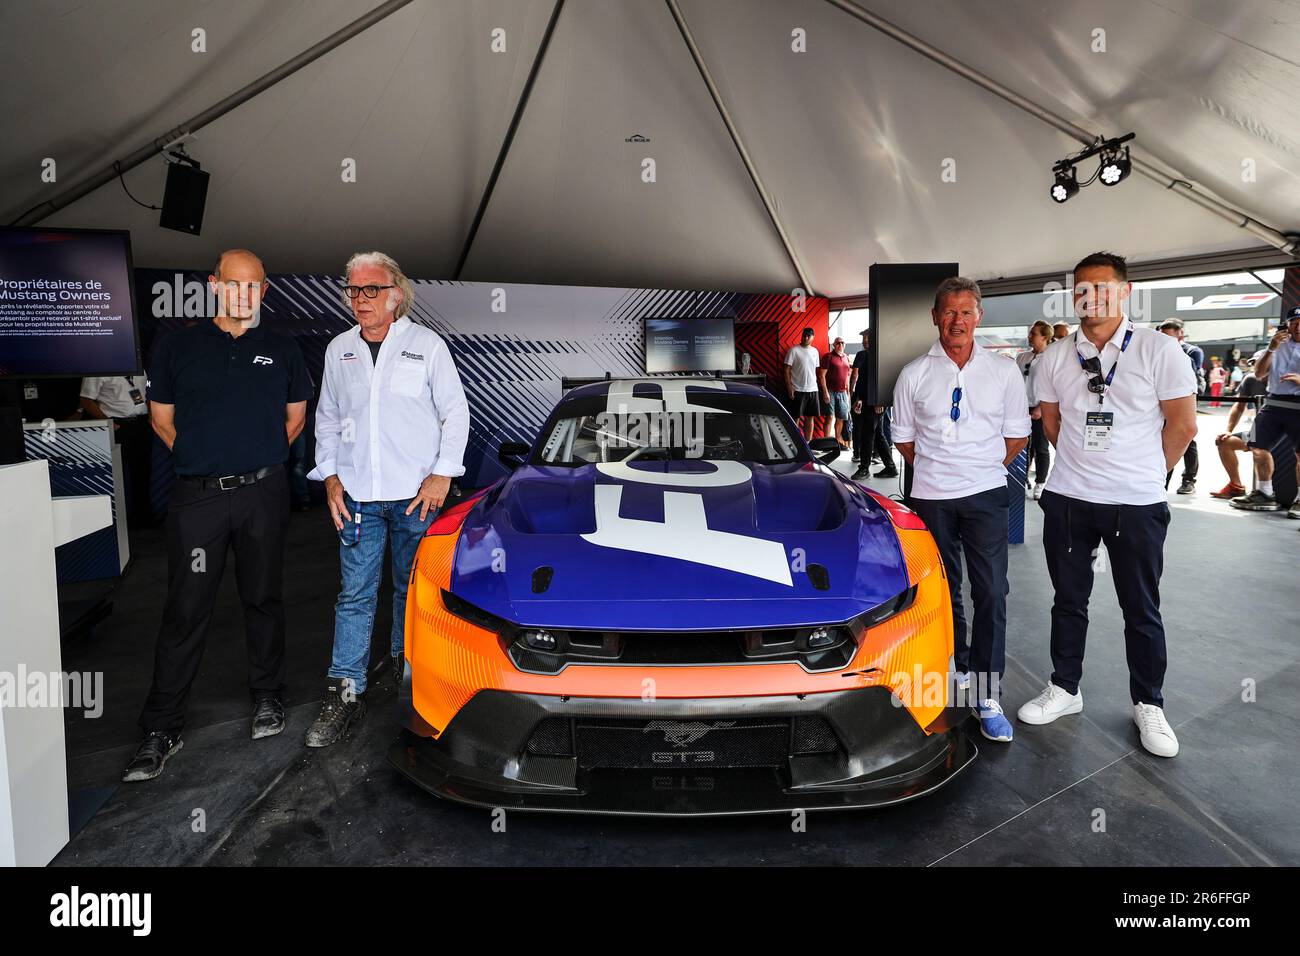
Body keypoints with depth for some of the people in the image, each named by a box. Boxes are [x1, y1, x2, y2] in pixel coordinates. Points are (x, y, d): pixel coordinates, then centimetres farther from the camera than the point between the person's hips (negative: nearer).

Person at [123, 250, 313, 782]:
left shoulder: (281, 351, 9)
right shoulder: (177, 347, 7)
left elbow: (296, 415, 16)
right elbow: (161, 418, 11)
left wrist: (259, 459, 6)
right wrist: (202, 458, 1)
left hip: (263, 494, 1)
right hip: (197, 497, 0)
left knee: (263, 601, 10)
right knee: (186, 611, 1)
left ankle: (267, 698, 26)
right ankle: (162, 729, 11)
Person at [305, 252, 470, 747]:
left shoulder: (427, 344, -1)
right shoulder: (339, 350, 10)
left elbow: (455, 413, -1)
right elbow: (327, 418, 17)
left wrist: (442, 473, -9)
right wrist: (330, 474, 6)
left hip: (416, 494, -2)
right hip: (357, 496, 3)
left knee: (412, 589, 11)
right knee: (355, 594, 4)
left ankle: (405, 665, 30)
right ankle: (345, 692, 9)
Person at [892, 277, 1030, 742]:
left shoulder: (1004, 370, 3)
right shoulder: (914, 374, 1)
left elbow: (1017, 434, 10)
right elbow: (903, 438, 9)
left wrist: (985, 470, 4)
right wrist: (936, 470, 5)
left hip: (985, 494, 0)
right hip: (931, 495, 1)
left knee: (992, 593, -4)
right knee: (943, 591, 12)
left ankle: (988, 698, 4)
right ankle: (957, 667, 32)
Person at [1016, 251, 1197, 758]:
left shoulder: (1160, 350, -7)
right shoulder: (1056, 357, 3)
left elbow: (1182, 423, -2)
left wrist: (1144, 474, 5)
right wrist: (1086, 465, 12)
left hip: (1138, 505, -3)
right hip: (1067, 499, 3)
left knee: (1141, 610, 9)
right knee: (1068, 601, 13)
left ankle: (1148, 705, 26)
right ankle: (1064, 689, 28)